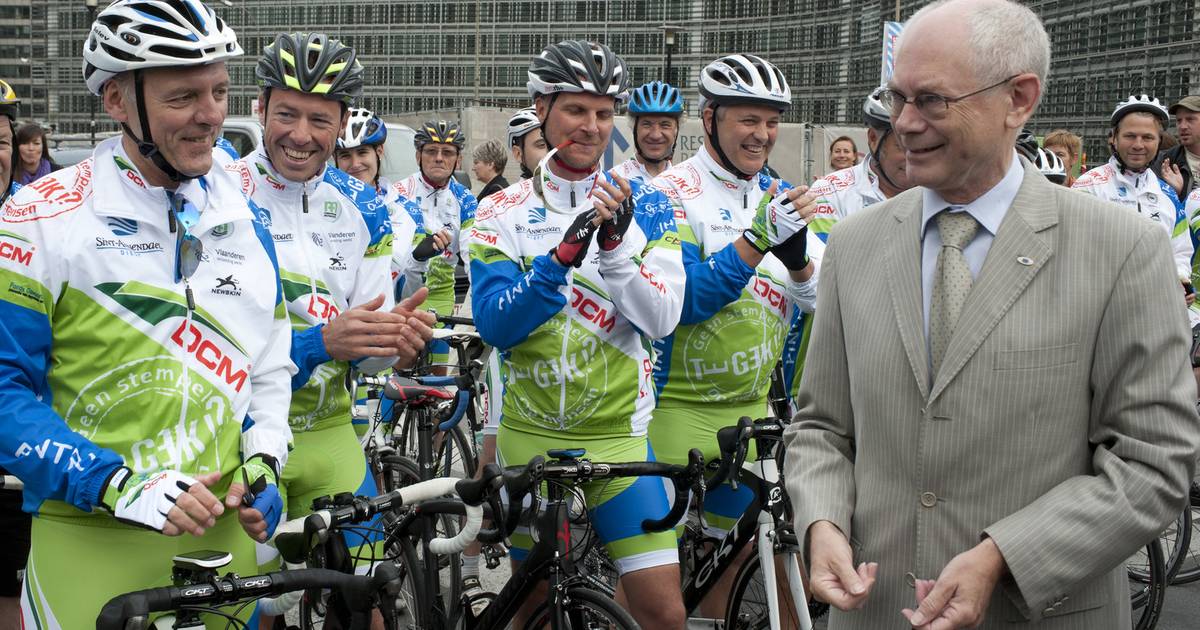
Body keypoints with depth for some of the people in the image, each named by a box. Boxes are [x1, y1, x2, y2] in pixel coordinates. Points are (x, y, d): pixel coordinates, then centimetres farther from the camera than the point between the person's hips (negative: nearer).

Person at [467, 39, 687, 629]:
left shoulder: (642, 206, 0)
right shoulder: (502, 213, -1)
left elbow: (661, 320, -8)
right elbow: (495, 323, -13)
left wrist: (616, 243, -23)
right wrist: (566, 251, -26)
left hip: (618, 433, 0)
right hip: (529, 434, 1)